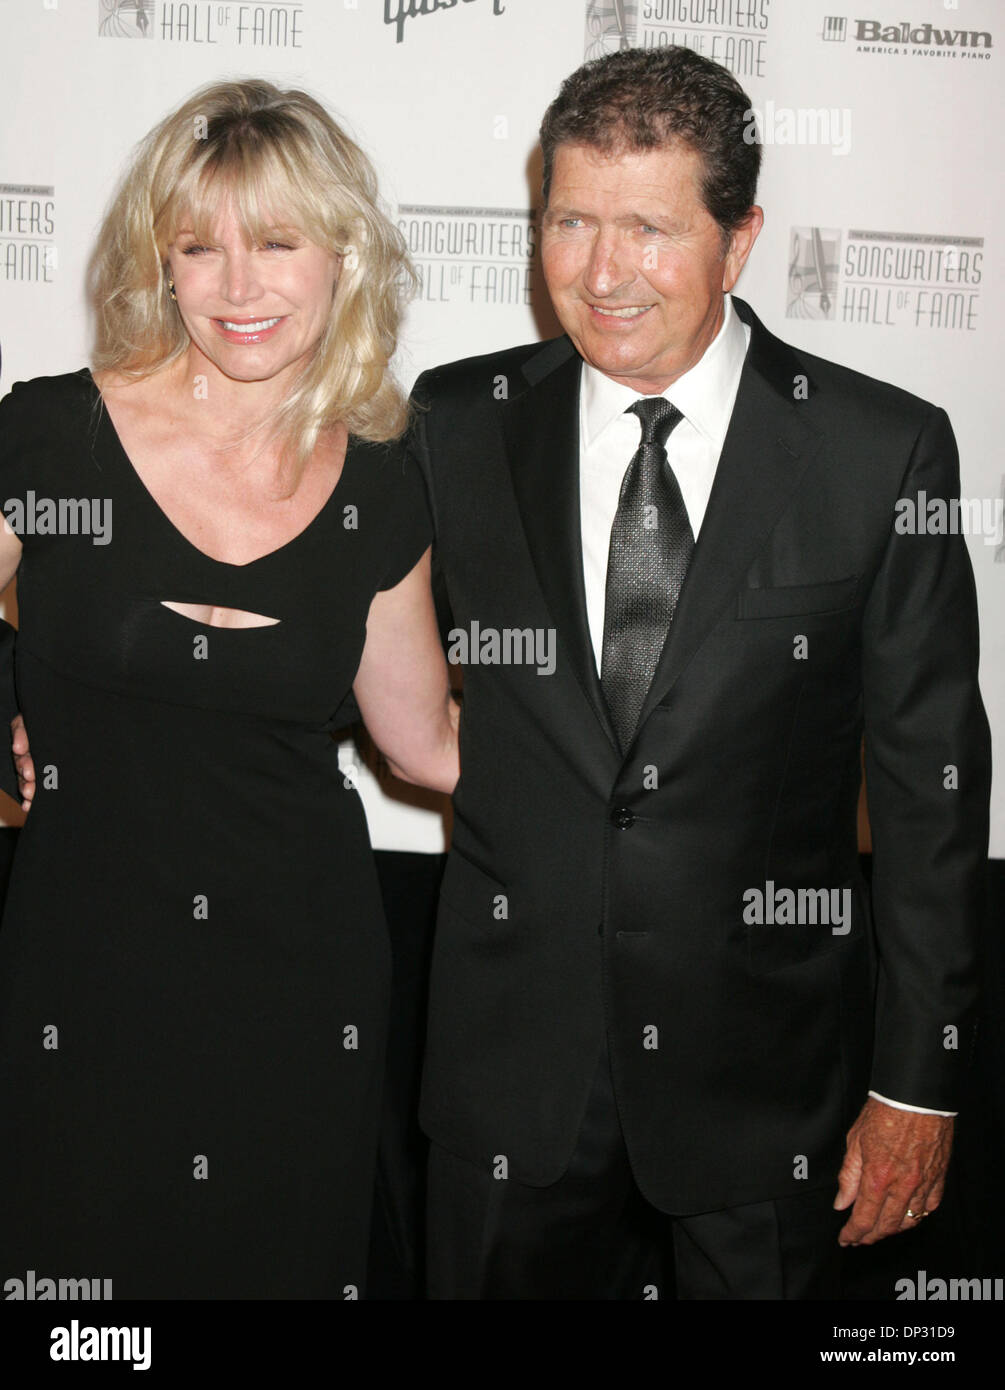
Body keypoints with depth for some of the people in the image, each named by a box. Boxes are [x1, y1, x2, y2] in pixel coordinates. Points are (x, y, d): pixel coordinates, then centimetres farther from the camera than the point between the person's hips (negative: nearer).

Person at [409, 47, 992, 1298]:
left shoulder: (884, 451, -8)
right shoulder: (457, 425, -1)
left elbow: (930, 785, -5)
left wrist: (917, 1085, -4)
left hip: (765, 1084, -1)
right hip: (513, 1065, 2)